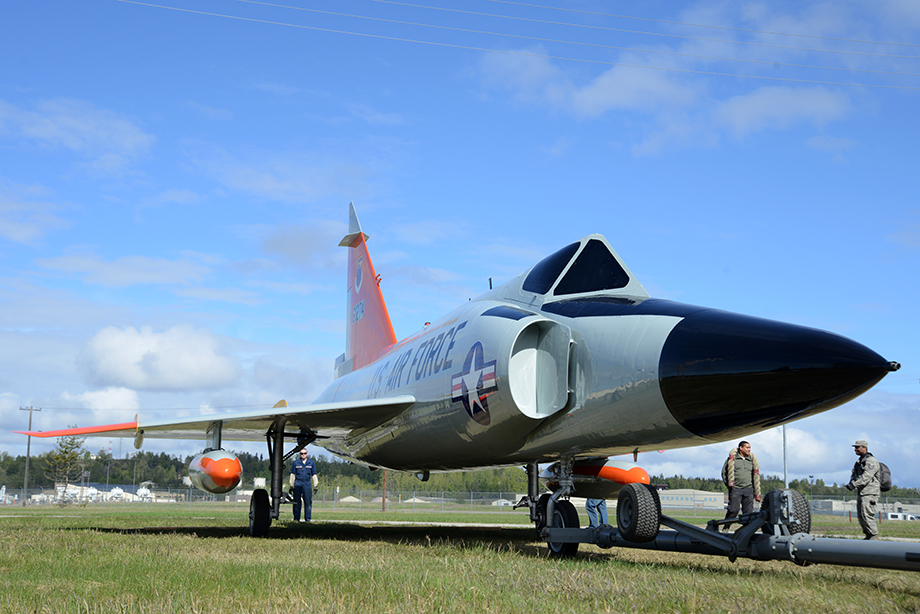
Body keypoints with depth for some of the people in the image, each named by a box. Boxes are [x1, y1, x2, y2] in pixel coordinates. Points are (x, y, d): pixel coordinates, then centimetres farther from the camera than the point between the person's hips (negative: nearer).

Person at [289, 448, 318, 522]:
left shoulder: (311, 463, 9)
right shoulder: (296, 462, 6)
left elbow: (314, 475, 13)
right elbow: (292, 474, 9)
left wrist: (315, 486, 8)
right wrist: (291, 486, 6)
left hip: (307, 484, 1)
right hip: (298, 484, 0)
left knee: (308, 501, -3)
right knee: (297, 502, 0)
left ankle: (308, 518, 4)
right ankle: (296, 518, 7)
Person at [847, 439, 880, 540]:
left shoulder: (871, 461, -11)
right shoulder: (859, 462, 19)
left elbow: (866, 476, -22)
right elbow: (854, 474, 16)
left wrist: (854, 484, -26)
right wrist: (851, 482, -6)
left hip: (869, 493, -9)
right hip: (861, 493, 9)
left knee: (866, 515, -15)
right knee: (860, 516, 8)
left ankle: (874, 536, -9)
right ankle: (868, 536, 15)